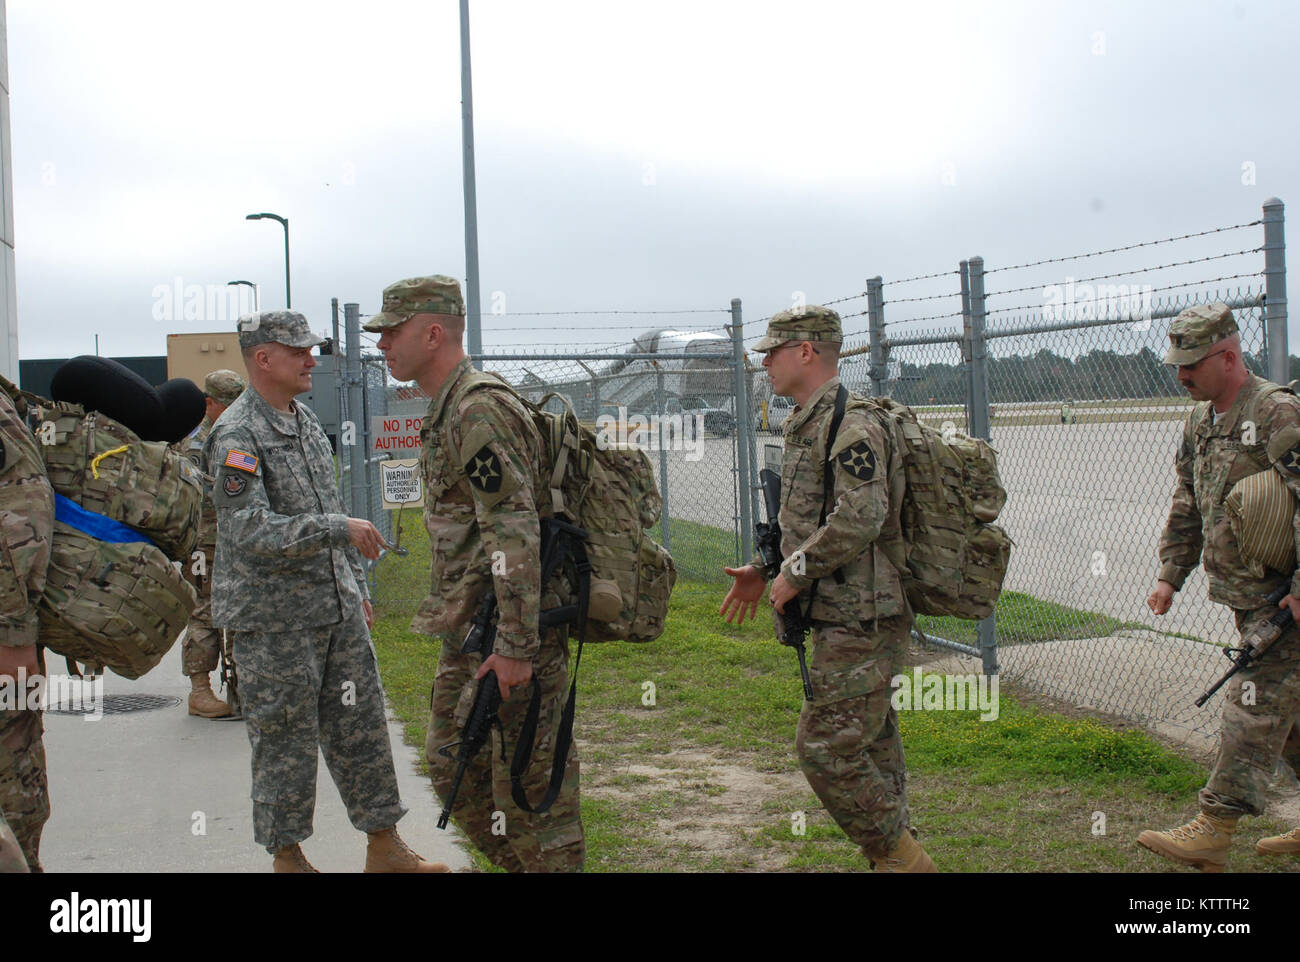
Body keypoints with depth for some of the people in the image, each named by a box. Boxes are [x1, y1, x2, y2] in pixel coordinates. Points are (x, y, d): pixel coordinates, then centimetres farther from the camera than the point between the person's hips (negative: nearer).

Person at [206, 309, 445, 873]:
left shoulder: (306, 421, 12)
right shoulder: (237, 436, -15)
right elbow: (250, 532, -25)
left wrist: (356, 586, 21)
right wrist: (340, 528, -26)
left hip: (337, 611, 8)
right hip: (273, 620, -8)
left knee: (361, 726, 10)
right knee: (285, 740, 3)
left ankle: (384, 848, 19)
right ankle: (287, 856, 18)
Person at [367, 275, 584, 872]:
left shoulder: (480, 409, -18)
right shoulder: (445, 411, 15)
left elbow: (515, 532, -25)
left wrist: (516, 645, -26)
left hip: (511, 630, -11)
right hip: (467, 631, 11)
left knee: (527, 778, -2)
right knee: (452, 762, 17)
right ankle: (518, 865, 30)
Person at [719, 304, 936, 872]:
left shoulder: (852, 424, -16)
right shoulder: (804, 426, 16)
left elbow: (858, 519, -28)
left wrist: (794, 572, -18)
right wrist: (765, 572, 16)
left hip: (859, 621, -10)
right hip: (841, 618, 10)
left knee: (828, 751, -9)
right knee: (871, 751, 15)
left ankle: (904, 860, 2)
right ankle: (894, 858, 24)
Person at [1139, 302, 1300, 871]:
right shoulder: (1201, 422, 12)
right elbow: (1187, 508, 21)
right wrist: (1171, 574, 17)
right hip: (1246, 598, 9)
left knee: (1253, 709, -7)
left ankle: (1212, 832, -6)